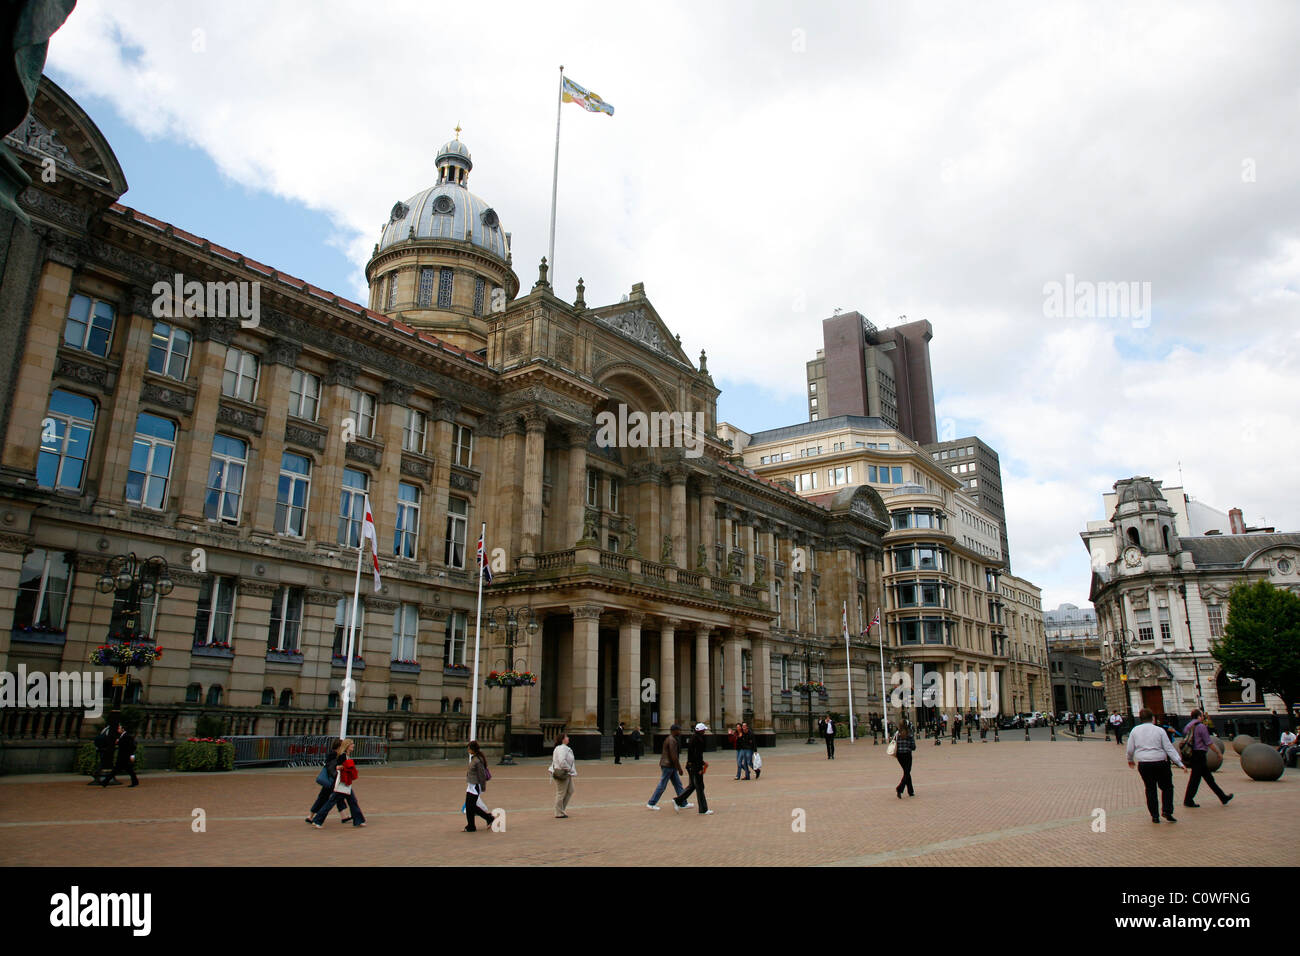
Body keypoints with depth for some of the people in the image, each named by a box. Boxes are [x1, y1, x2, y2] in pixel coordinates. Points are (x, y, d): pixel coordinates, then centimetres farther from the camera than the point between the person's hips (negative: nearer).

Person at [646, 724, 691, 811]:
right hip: (668, 766, -10)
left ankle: (683, 804, 15)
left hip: (671, 767, 10)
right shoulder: (672, 740, -18)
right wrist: (679, 768, -18)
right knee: (662, 786, -2)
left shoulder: (669, 739, 14)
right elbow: (674, 756, -23)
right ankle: (650, 804, 6)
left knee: (678, 784, 11)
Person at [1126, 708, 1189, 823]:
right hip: (1160, 763, -2)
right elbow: (1169, 748, -6)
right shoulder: (1159, 730, -2)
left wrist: (1130, 760, 26)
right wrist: (1180, 763, -4)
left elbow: (1130, 749, 9)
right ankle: (1167, 811, 0)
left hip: (1143, 764, 2)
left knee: (1150, 789, 10)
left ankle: (1155, 816, 11)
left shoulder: (1135, 730, 5)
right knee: (1167, 787, 13)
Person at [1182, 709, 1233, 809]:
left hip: (1192, 755, 9)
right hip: (1199, 754, -9)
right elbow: (1209, 742, -13)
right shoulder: (1201, 726, -13)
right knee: (1195, 778, -2)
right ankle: (1188, 800, 2)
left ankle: (1223, 797, 25)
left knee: (1208, 777, 15)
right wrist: (1219, 752, -1)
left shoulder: (1188, 726, 12)